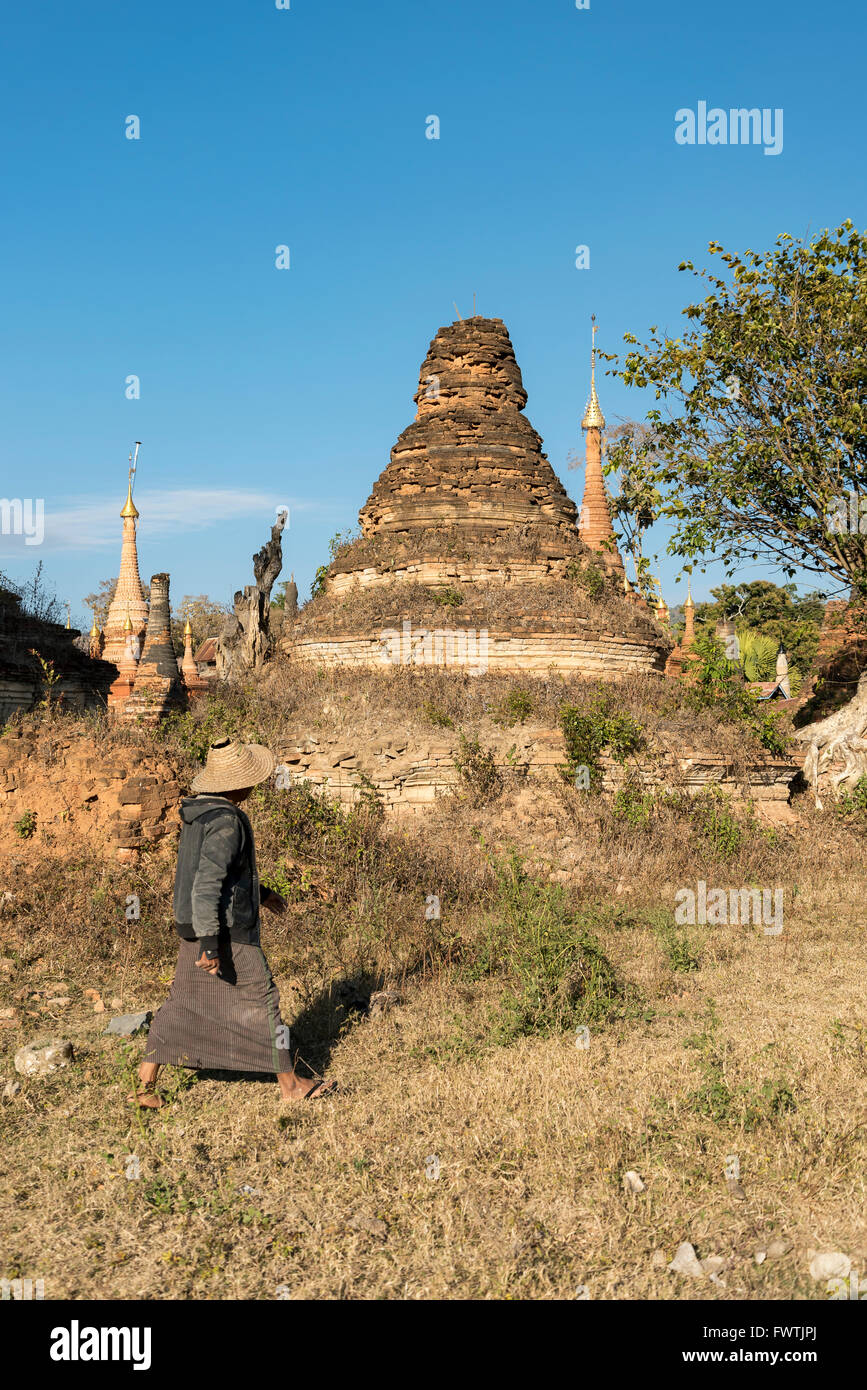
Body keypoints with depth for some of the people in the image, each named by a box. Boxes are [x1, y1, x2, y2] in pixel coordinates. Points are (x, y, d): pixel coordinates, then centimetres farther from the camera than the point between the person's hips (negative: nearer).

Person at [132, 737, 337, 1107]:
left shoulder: (197, 812, 10)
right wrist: (210, 944, -26)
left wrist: (260, 892, 31)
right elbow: (207, 885, -27)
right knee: (262, 1000, 4)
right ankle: (290, 1084, 15)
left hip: (192, 927, 9)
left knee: (182, 1003, 14)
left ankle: (146, 1084, 16)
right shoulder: (226, 822, -21)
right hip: (226, 931, -9)